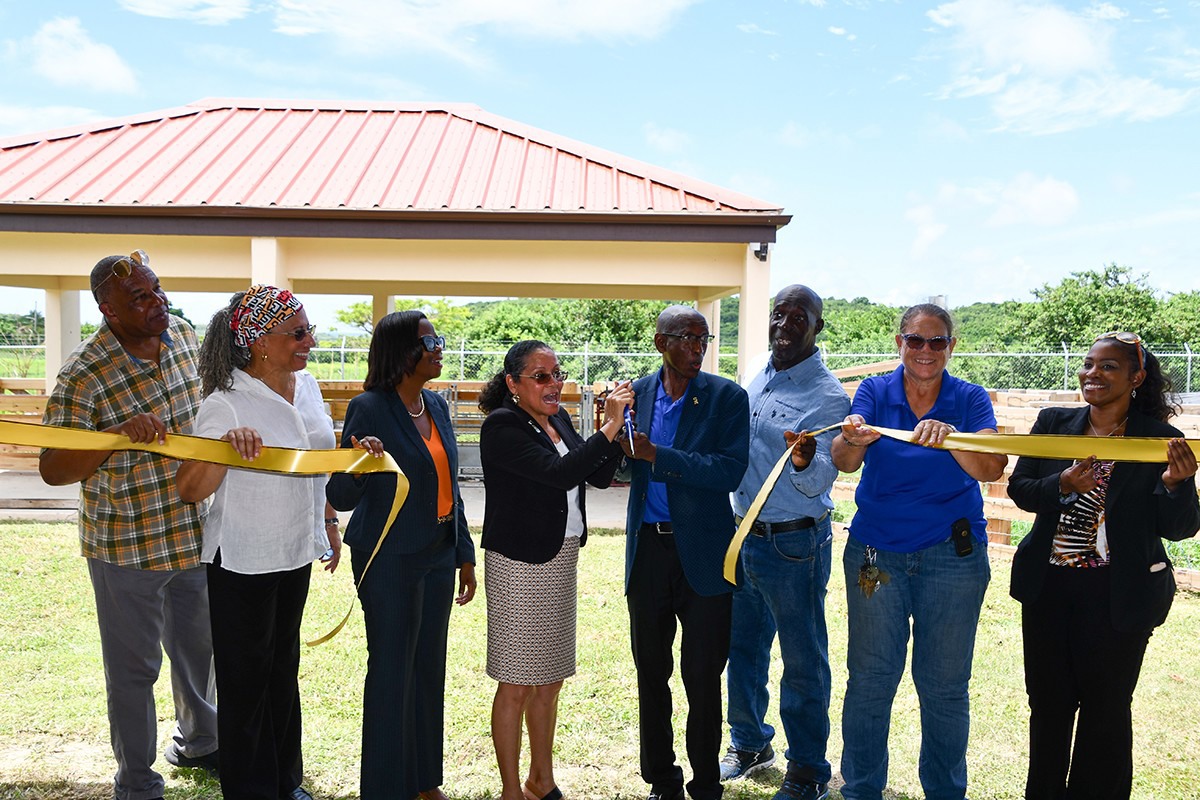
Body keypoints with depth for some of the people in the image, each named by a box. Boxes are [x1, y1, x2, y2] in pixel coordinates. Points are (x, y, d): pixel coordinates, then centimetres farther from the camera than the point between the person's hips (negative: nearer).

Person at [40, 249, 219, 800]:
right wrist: (119, 436, -32)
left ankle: (197, 742, 47)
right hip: (126, 547, -6)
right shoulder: (84, 376, -20)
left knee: (199, 647, 23)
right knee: (133, 667, 9)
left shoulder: (184, 335, -1)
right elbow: (53, 469, -19)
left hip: (197, 532, 6)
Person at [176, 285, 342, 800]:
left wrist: (328, 521, 16)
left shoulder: (306, 386, -1)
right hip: (243, 561, -7)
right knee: (246, 679, 9)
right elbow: (189, 491, -24)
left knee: (284, 669, 21)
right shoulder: (226, 404, -21)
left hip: (296, 551, 7)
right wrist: (225, 447, -41)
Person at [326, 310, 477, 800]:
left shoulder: (437, 406, 6)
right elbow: (340, 497, -17)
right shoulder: (369, 409, -15)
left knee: (430, 666, 16)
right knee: (392, 669, 4)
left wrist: (464, 553, 14)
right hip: (391, 558, -7)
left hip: (438, 554, 7)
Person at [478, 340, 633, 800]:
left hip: (562, 560, 8)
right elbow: (559, 473, -26)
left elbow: (599, 477, 7)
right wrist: (609, 426, -23)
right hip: (519, 566, -8)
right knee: (517, 684, 4)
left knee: (550, 679, 17)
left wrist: (618, 422, -6)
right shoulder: (502, 425, -15)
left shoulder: (558, 418, 8)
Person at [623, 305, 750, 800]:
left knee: (703, 677, 6)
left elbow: (731, 471, -18)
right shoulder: (637, 393, 4)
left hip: (702, 553, -3)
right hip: (648, 549, 3)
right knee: (650, 674, 14)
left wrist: (656, 455, -23)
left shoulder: (727, 398, -6)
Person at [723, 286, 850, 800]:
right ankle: (750, 743, 39)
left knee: (803, 660, 7)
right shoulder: (755, 381, 6)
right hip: (742, 536, 7)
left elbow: (819, 482, -20)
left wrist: (805, 460, -39)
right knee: (742, 648, 18)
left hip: (794, 544, -6)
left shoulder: (828, 396, -13)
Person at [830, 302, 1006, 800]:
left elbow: (992, 468, -17)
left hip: (953, 555, 0)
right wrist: (854, 439, -39)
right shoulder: (875, 392, -1)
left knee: (945, 684, 9)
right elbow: (843, 461, -16)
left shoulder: (970, 399, -1)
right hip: (876, 551, 0)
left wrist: (949, 439, -36)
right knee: (869, 679, 7)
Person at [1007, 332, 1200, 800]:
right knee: (1047, 701, 16)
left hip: (1117, 596, -3)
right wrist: (1064, 485, -18)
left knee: (1105, 708, 11)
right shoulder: (1053, 423, 1)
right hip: (1048, 586, 3)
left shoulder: (1160, 441, -7)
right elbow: (1019, 489, 0)